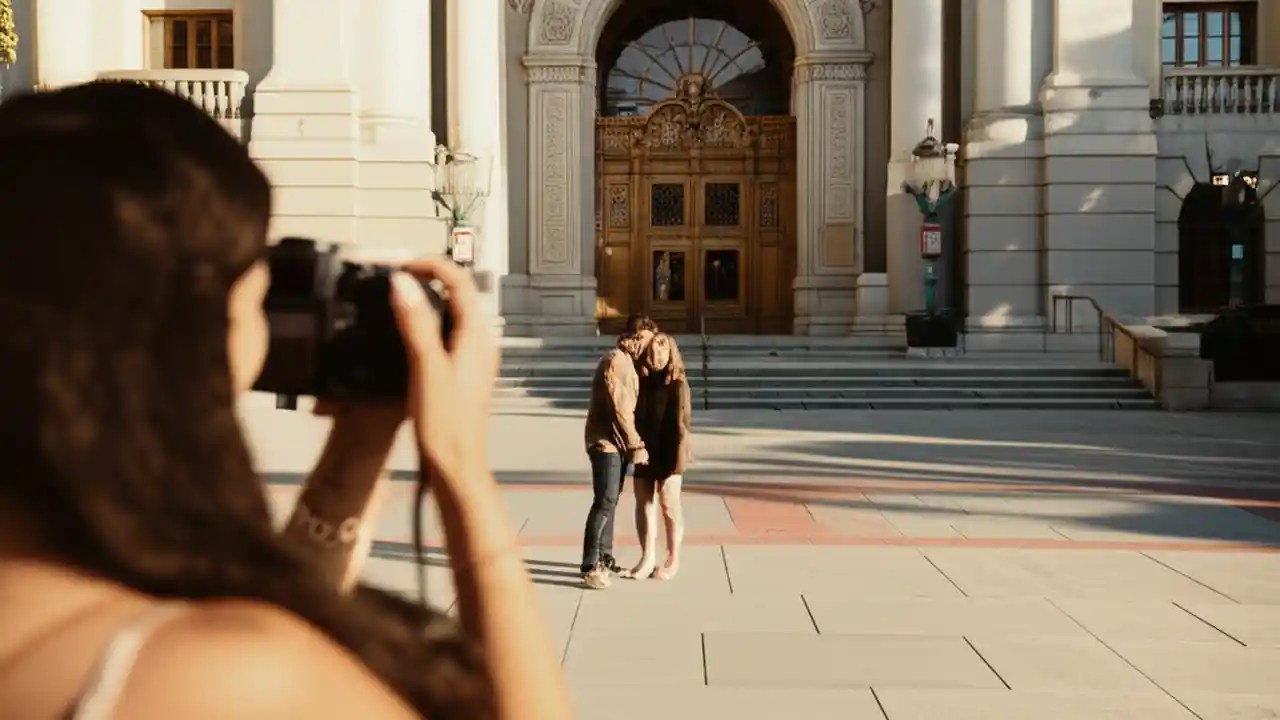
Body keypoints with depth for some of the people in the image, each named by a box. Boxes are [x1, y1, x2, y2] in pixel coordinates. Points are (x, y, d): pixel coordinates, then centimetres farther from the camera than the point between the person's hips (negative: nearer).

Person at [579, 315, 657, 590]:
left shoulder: (627, 362, 16)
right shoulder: (615, 361, -15)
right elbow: (619, 408, -21)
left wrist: (633, 443, 12)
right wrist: (637, 445, -19)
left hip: (618, 443, 10)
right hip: (606, 442, -10)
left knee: (611, 502, 14)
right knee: (605, 502, -13)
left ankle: (605, 559, 22)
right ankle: (590, 567, -12)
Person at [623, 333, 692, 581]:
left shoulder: (677, 384, -11)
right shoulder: (642, 381, 7)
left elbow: (682, 423, -13)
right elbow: (635, 416, 11)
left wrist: (677, 457, -17)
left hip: (668, 453, -6)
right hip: (644, 450, 6)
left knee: (669, 504, 3)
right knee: (643, 501, 8)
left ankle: (673, 560, 15)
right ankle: (648, 557, 17)